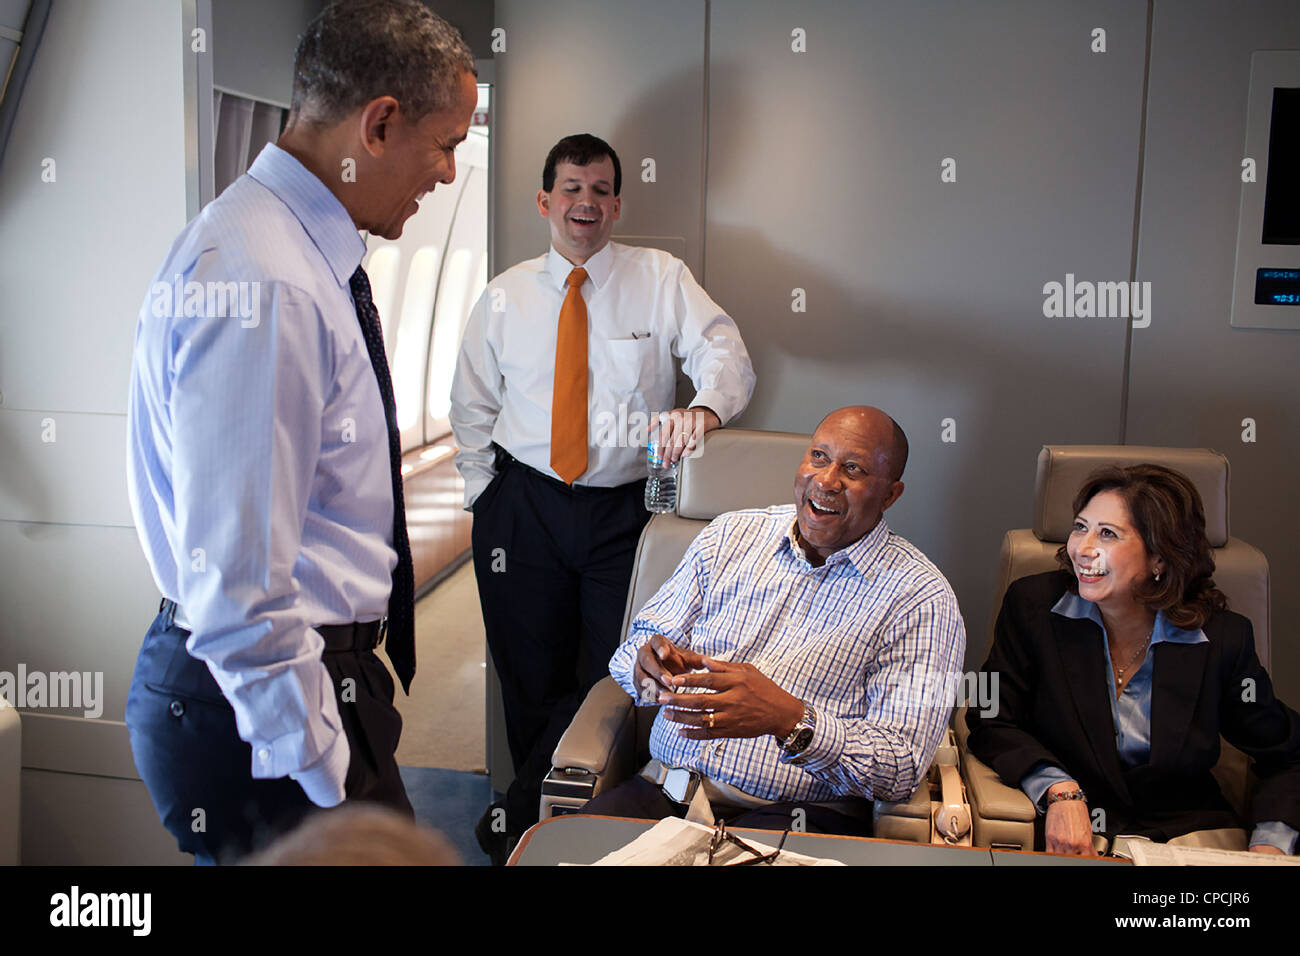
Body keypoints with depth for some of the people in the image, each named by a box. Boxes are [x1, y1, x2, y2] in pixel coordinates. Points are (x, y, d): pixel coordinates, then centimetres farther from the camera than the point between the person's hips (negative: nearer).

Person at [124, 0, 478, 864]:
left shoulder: (311, 257, 9)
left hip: (311, 673, 9)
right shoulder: (260, 284, -23)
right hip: (263, 699, -9)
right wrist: (324, 778, -17)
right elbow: (236, 588, -25)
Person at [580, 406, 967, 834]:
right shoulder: (728, 535, 11)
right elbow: (643, 638, 16)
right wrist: (649, 664, -11)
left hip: (801, 814, -2)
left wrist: (791, 719, -26)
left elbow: (903, 764, -9)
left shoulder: (921, 598, -2)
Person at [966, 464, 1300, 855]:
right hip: (1068, 838, -1)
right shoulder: (1032, 604, -4)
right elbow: (991, 723, -2)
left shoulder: (1222, 638, -2)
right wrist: (1059, 791, -18)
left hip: (1190, 833, 1)